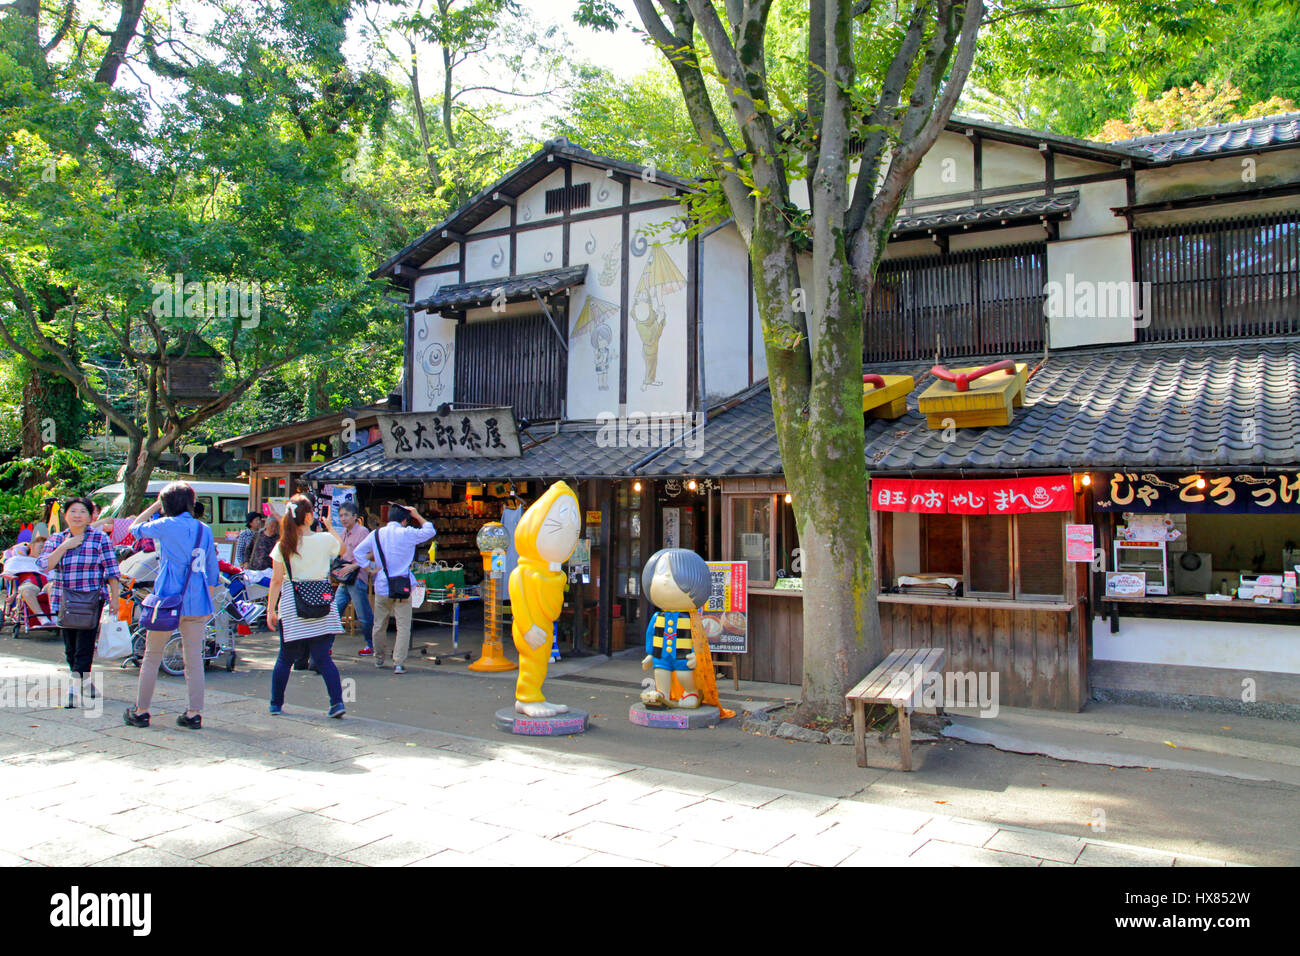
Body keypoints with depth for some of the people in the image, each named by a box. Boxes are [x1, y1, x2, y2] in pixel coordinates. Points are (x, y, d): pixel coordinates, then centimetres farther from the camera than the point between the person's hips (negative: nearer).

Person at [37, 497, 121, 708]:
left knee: (84, 648, -9)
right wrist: (65, 546, -12)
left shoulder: (100, 538, 0)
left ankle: (75, 690, -6)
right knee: (70, 649, 11)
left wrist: (114, 598, -6)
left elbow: (112, 571, -1)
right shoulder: (55, 540, 9)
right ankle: (86, 682, 27)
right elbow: (44, 566, -5)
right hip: (63, 602, 4)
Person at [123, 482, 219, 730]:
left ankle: (141, 712, 19)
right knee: (194, 660, 7)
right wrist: (209, 600, 21)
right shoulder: (205, 530, 7)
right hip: (197, 603, 4)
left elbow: (135, 528, 13)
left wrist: (155, 506, 17)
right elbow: (212, 569, 12)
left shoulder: (166, 525, -6)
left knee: (151, 658, 11)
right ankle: (194, 714, 9)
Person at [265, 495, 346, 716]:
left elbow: (276, 580, -2)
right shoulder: (325, 540, -3)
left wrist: (271, 610, 4)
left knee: (286, 658, 13)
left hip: (292, 606, 0)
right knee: (323, 658, 3)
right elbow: (341, 547, 20)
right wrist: (329, 526, 32)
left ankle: (276, 704, 25)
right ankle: (337, 702, -7)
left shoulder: (283, 546, -3)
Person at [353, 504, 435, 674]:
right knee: (403, 626, -1)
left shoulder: (376, 534, 4)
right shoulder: (407, 534, -8)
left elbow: (357, 552, 9)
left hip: (382, 586, 4)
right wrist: (417, 516, 13)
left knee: (379, 625, 17)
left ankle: (379, 658, 32)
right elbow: (430, 531, 5)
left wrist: (369, 568, 9)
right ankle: (398, 663, -6)